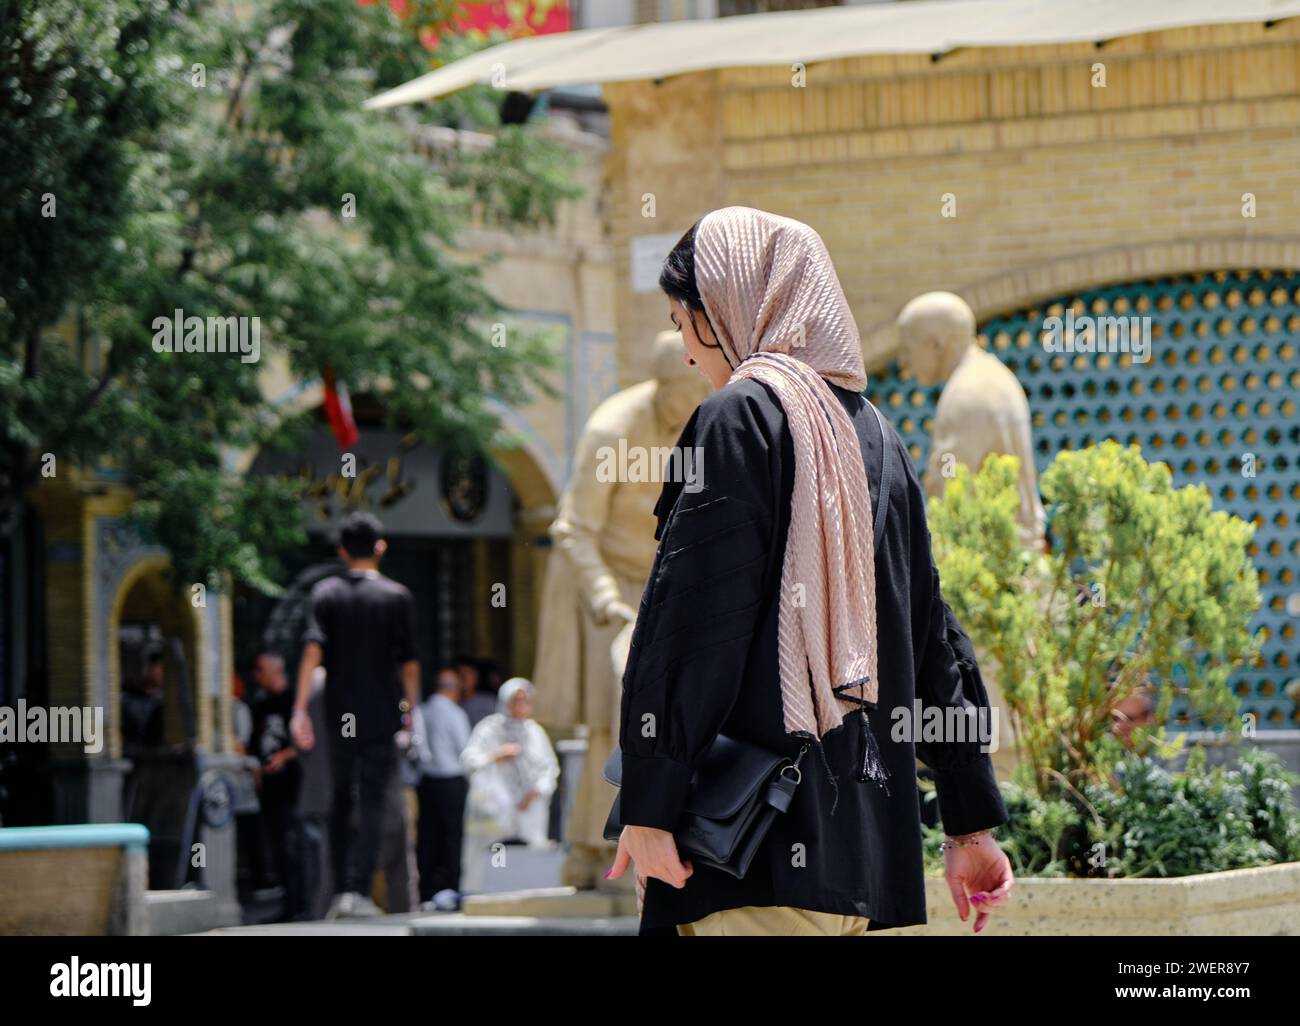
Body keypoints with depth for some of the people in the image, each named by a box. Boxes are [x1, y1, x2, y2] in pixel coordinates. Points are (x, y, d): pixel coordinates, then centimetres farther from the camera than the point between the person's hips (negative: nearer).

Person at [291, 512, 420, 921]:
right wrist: (410, 707, 12)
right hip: (382, 714, -2)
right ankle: (357, 890, -16)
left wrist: (300, 709, -12)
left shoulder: (325, 592, 2)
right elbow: (408, 660, -1)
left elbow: (313, 649, -9)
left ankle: (339, 892, 15)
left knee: (341, 802, 14)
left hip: (339, 714, 2)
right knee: (372, 803, -4)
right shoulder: (396, 596, -2)